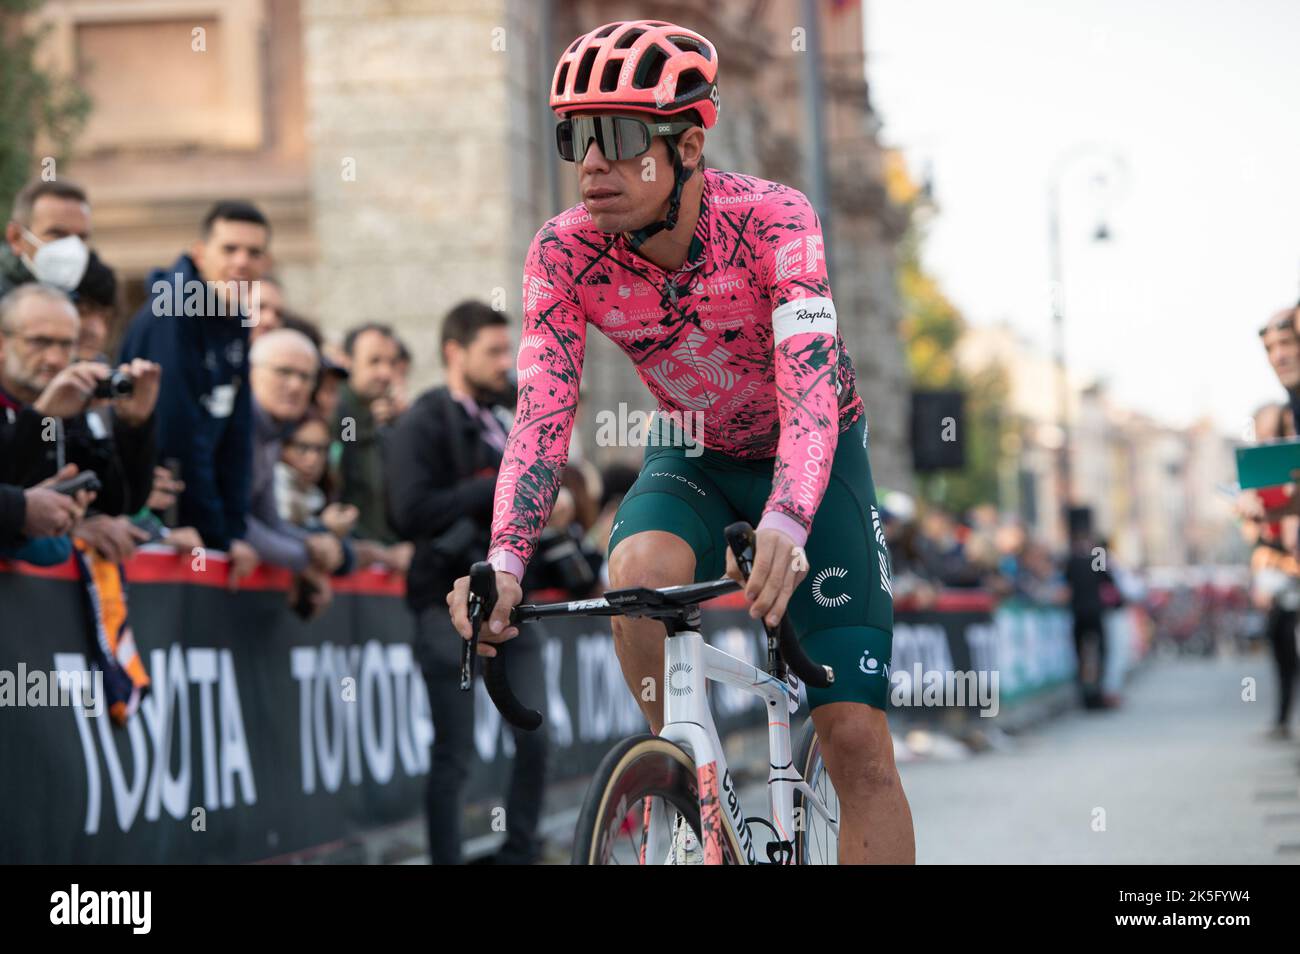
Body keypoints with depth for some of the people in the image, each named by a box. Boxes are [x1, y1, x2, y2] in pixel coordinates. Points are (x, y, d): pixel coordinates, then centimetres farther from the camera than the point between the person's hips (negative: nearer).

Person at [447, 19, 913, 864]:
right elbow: (541, 419, -26)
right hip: (692, 456, 2)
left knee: (857, 739, -11)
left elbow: (811, 389, -41)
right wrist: (502, 563, -43)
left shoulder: (770, 219, -30)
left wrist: (783, 527, -58)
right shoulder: (566, 254, -21)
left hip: (810, 458, -2)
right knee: (638, 570, -33)